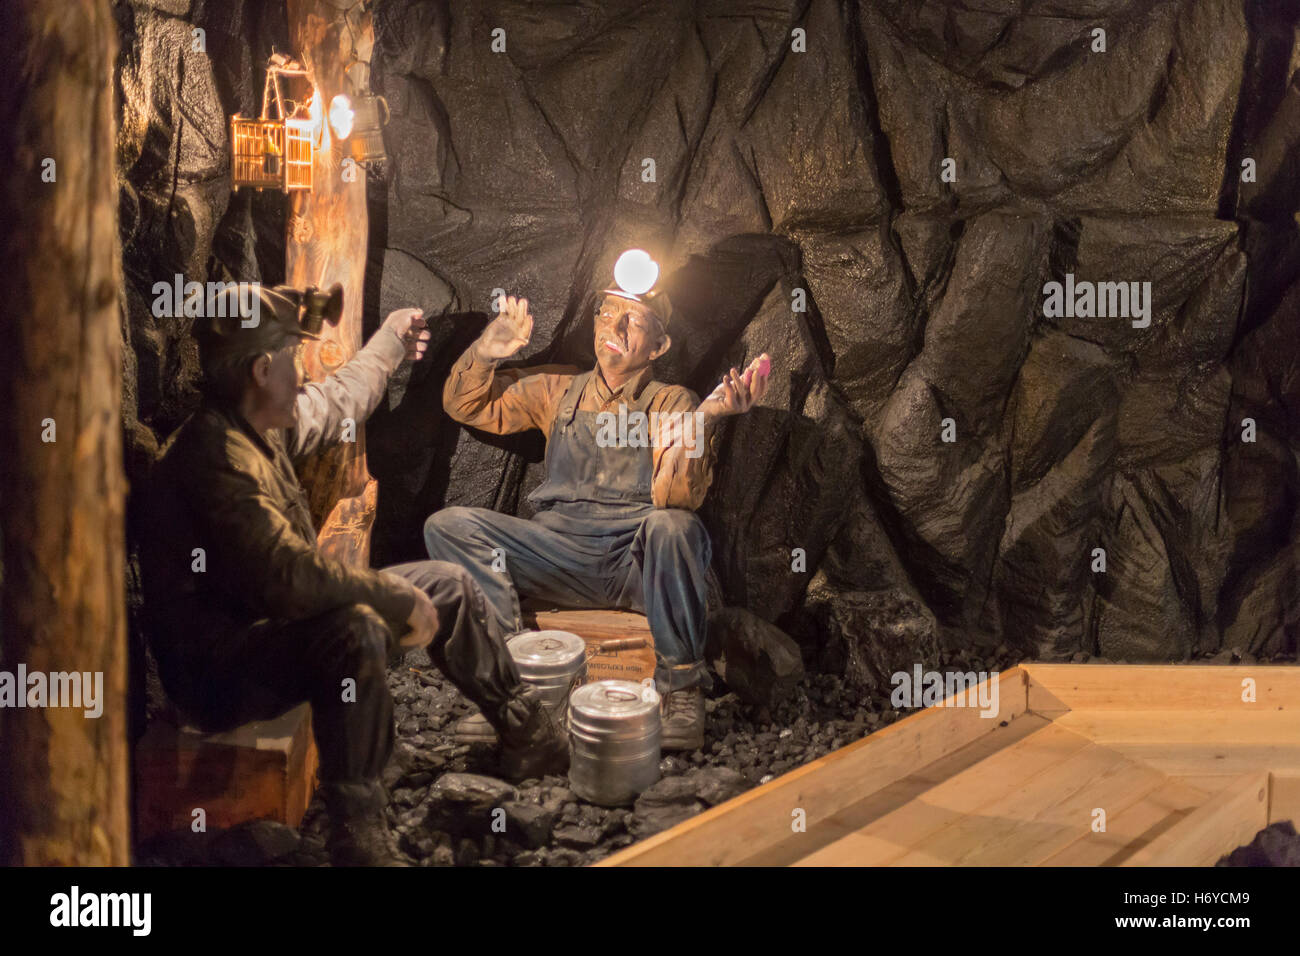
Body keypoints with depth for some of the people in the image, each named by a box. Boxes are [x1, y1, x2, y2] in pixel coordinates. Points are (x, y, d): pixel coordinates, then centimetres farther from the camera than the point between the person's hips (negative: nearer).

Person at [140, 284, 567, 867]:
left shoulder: (265, 425, 3)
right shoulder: (215, 456, -28)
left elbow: (336, 402, 27)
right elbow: (289, 577, -35)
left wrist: (389, 341, 41)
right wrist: (401, 599, -25)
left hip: (271, 621, 11)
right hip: (219, 668, -11)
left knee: (448, 585, 11)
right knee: (356, 630, -40)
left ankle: (529, 738, 24)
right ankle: (358, 840, -31)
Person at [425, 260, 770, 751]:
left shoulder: (673, 403, 9)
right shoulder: (559, 391, 20)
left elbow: (675, 497, -8)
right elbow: (465, 406, 20)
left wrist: (704, 419, -24)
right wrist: (485, 354, 0)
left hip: (640, 560, -3)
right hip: (559, 555, 3)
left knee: (674, 526, -38)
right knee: (449, 525, -18)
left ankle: (682, 688, -21)